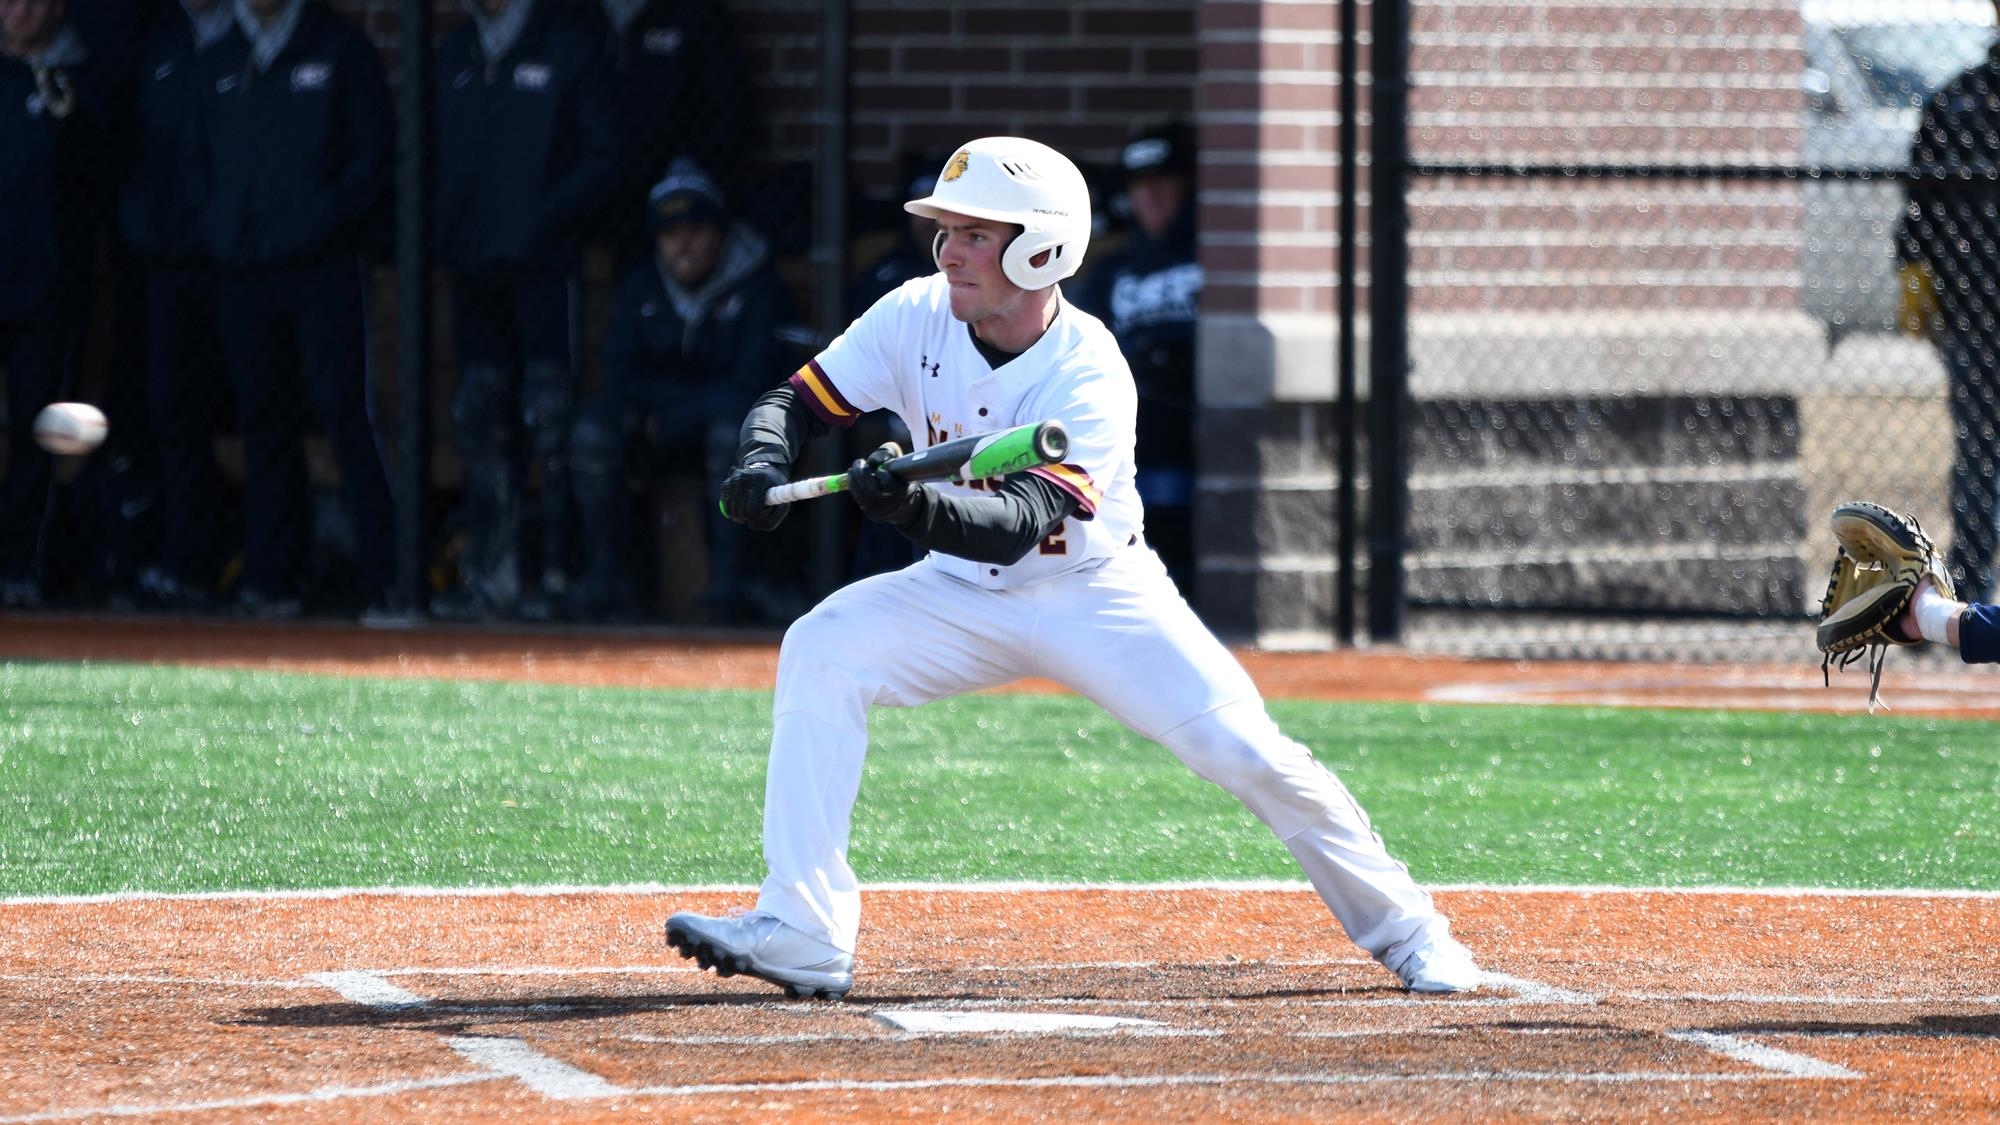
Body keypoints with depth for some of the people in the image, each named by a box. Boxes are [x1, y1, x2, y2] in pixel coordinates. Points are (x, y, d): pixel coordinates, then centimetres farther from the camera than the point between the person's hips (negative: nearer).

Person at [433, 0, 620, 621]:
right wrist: (445, 226, 3)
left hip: (543, 262, -5)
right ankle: (491, 575, 9)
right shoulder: (456, 50, 14)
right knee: (480, 420, 5)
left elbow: (602, 156, -6)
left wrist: (545, 215, -16)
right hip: (473, 265, 5)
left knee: (551, 418, -6)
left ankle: (560, 575, -2)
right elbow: (434, 150, 19)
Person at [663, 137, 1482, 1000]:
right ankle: (804, 938, -23)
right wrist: (763, 465, -32)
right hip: (965, 596, 4)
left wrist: (916, 507, -57)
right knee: (821, 651, -22)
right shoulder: (920, 317, -13)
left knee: (1244, 750, -15)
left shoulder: (1089, 378, -27)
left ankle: (1403, 930, 8)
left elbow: (1016, 524, -38)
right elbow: (795, 402, -9)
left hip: (1095, 597, -4)